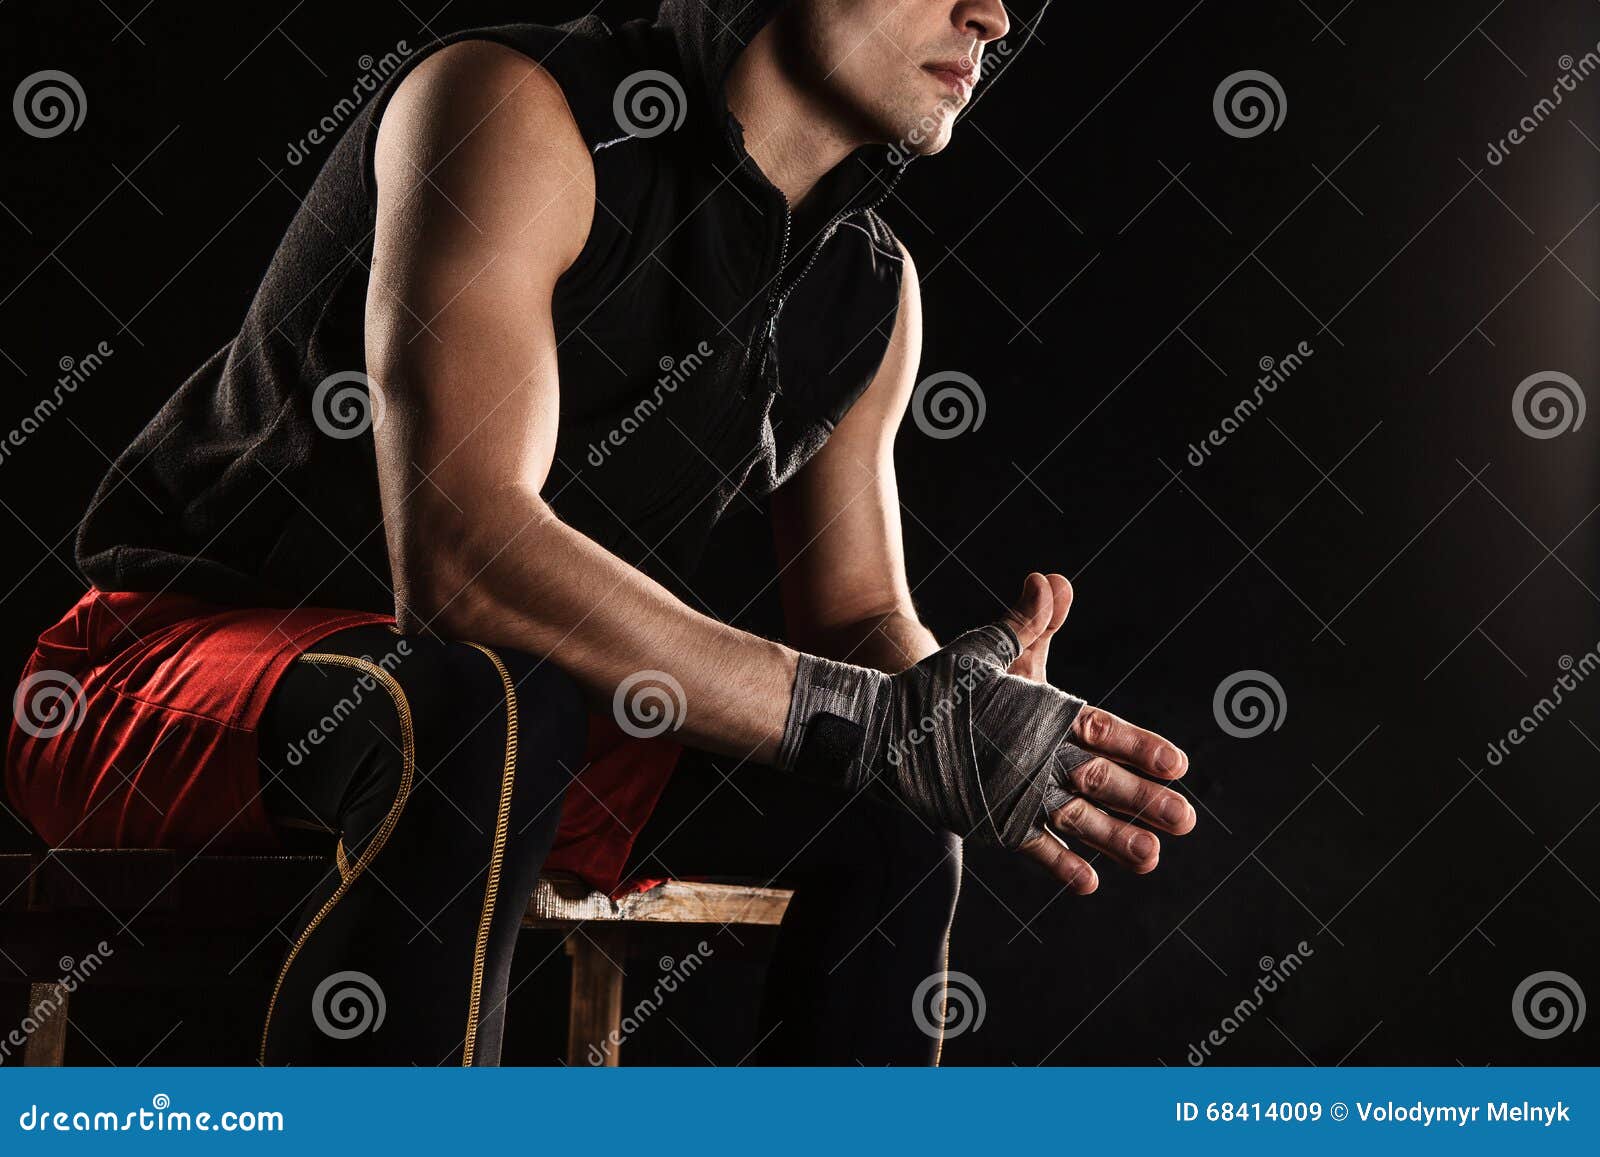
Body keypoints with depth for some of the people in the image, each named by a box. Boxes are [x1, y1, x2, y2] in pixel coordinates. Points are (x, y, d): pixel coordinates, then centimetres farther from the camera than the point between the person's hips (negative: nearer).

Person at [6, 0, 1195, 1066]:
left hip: (502, 703, 7)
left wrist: (946, 713, -18)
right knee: (479, 706, -38)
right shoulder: (508, 105, -22)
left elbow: (860, 617, 8)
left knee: (887, 817, -6)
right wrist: (877, 720, -33)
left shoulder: (872, 289, 2)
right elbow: (455, 550, -34)